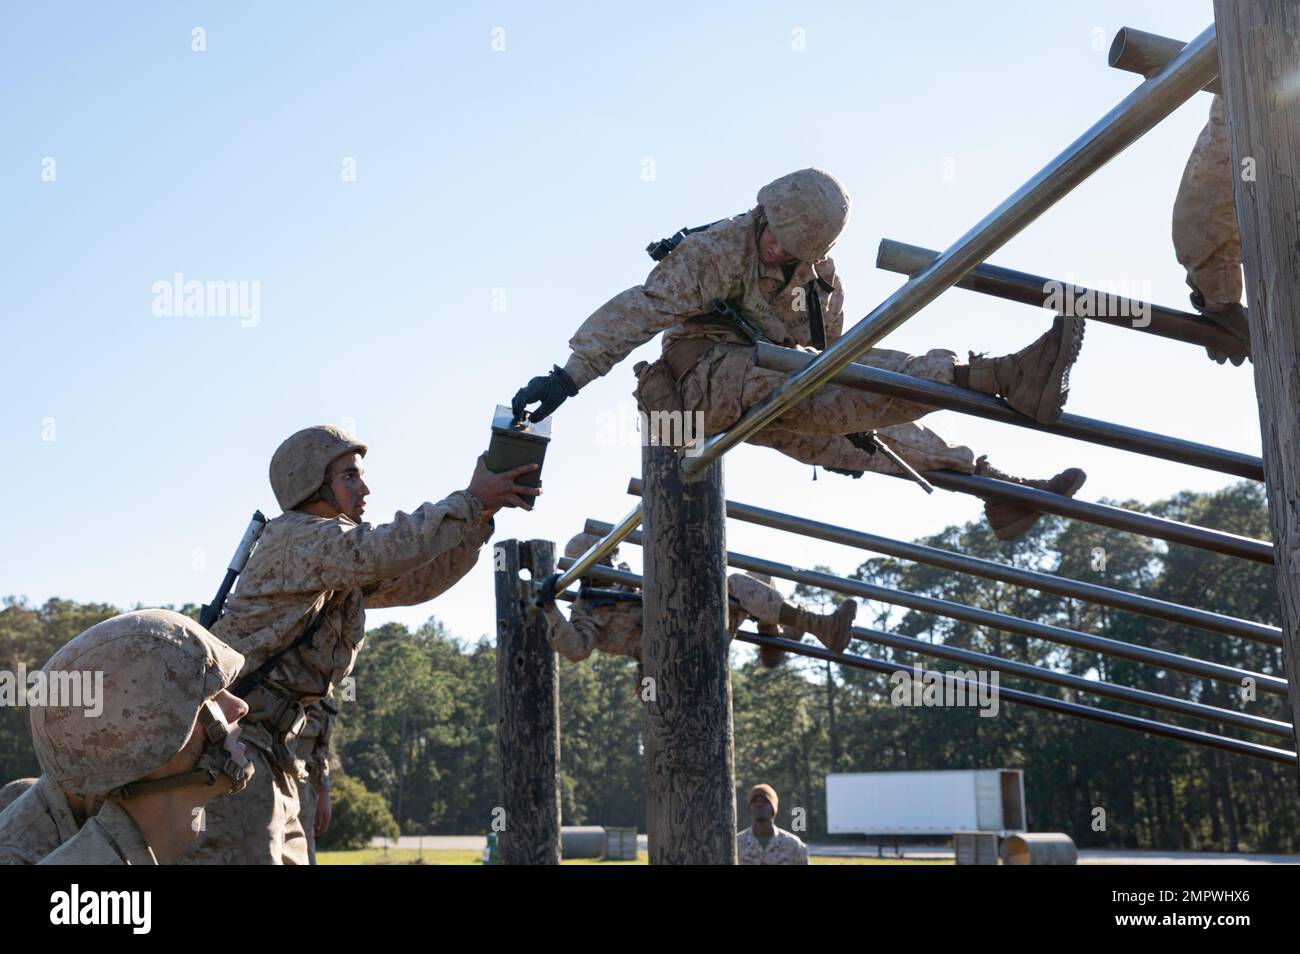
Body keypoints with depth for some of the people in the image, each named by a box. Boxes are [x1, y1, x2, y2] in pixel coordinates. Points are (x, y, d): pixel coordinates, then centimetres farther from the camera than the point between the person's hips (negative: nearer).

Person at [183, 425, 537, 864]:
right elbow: (381, 551, -29)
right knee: (243, 855, -15)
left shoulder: (345, 569, 19)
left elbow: (415, 582, 15)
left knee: (286, 855, 11)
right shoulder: (294, 536, -12)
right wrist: (469, 501, -22)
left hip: (267, 745, 10)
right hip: (228, 734, -10)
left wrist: (480, 516, 4)